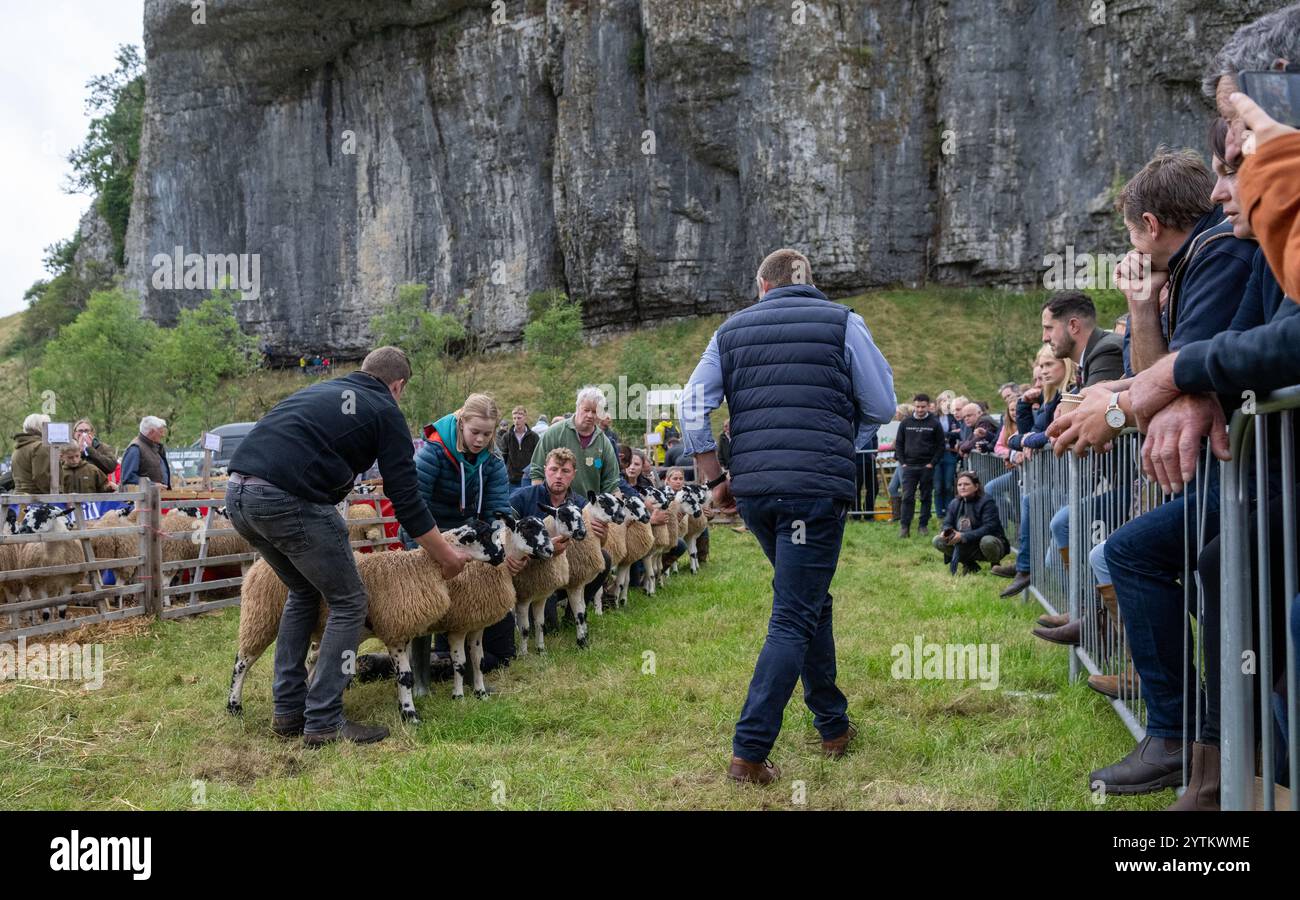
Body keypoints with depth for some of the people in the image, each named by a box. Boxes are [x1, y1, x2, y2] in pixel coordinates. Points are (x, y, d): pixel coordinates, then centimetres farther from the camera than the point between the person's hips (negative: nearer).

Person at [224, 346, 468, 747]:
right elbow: (405, 498, 7)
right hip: (288, 500, -8)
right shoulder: (385, 412, 10)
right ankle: (323, 722, 7)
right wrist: (446, 555, 18)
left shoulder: (319, 391, 29)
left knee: (304, 593, 25)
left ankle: (288, 712, 25)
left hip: (237, 492, 8)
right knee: (348, 603, 8)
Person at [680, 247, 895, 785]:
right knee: (793, 618, -2)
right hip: (819, 488, -4)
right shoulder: (843, 323, 4)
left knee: (809, 600, 22)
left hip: (752, 491, 5)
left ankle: (834, 726, 30)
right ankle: (749, 753, -7)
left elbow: (693, 407, 4)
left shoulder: (731, 331, 13)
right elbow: (882, 408, 3)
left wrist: (714, 479, 10)